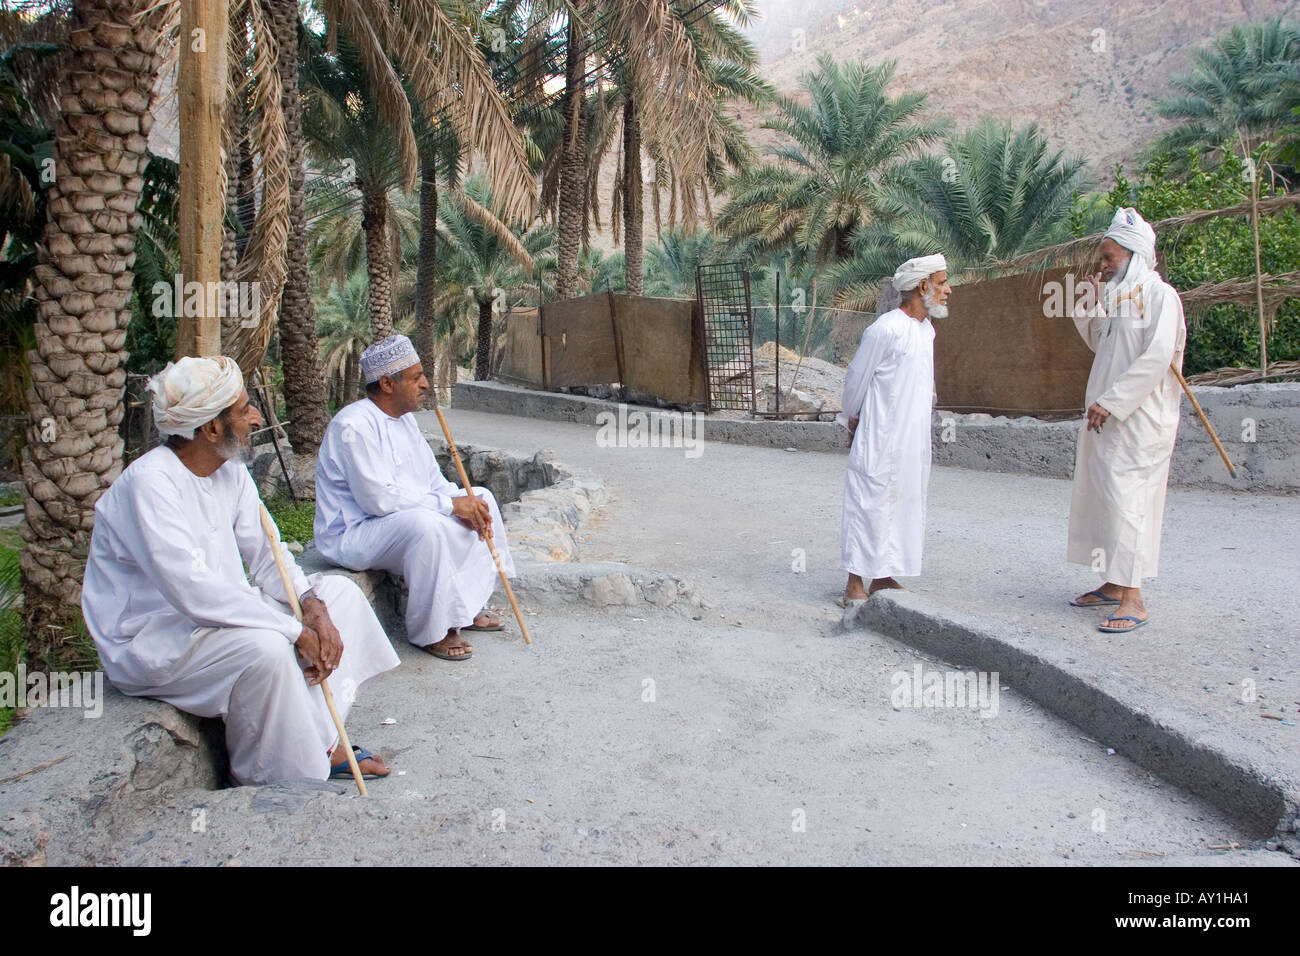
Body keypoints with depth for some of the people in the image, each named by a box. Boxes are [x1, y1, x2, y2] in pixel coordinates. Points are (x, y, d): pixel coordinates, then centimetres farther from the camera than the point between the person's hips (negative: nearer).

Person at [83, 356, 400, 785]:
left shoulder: (231, 471, 4)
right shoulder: (150, 481, -24)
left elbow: (268, 555, 4)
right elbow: (192, 590, -33)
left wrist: (313, 605, -16)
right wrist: (295, 631, -28)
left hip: (221, 612, 10)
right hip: (148, 641, -10)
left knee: (340, 591, 4)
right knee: (264, 647, -35)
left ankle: (320, 744, -3)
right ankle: (272, 782, -11)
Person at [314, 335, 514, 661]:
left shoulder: (404, 418, 9)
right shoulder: (354, 426, -22)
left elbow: (433, 480, 12)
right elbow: (379, 498, -29)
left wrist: (464, 500, -9)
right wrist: (451, 504, -25)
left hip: (406, 516, 10)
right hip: (352, 534, -10)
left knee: (480, 499, 6)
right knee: (427, 524, -37)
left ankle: (466, 607, 7)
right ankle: (432, 631, -20)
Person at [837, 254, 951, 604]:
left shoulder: (926, 329, 13)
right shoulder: (886, 329, -14)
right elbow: (856, 378, -7)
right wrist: (851, 420, 3)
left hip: (914, 441, 9)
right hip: (881, 441, -9)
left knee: (907, 505, 11)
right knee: (872, 504, -5)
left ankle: (883, 577, 21)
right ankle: (855, 584, 1)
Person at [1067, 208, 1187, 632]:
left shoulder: (1159, 294, -10)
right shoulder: (1117, 296, 16)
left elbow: (1156, 358, -20)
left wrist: (1112, 402, -22)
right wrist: (1088, 306, 11)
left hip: (1139, 418, -9)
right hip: (1107, 417, 9)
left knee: (1127, 498, -11)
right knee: (1100, 495, 11)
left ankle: (1133, 598, -8)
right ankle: (1114, 585, 21)